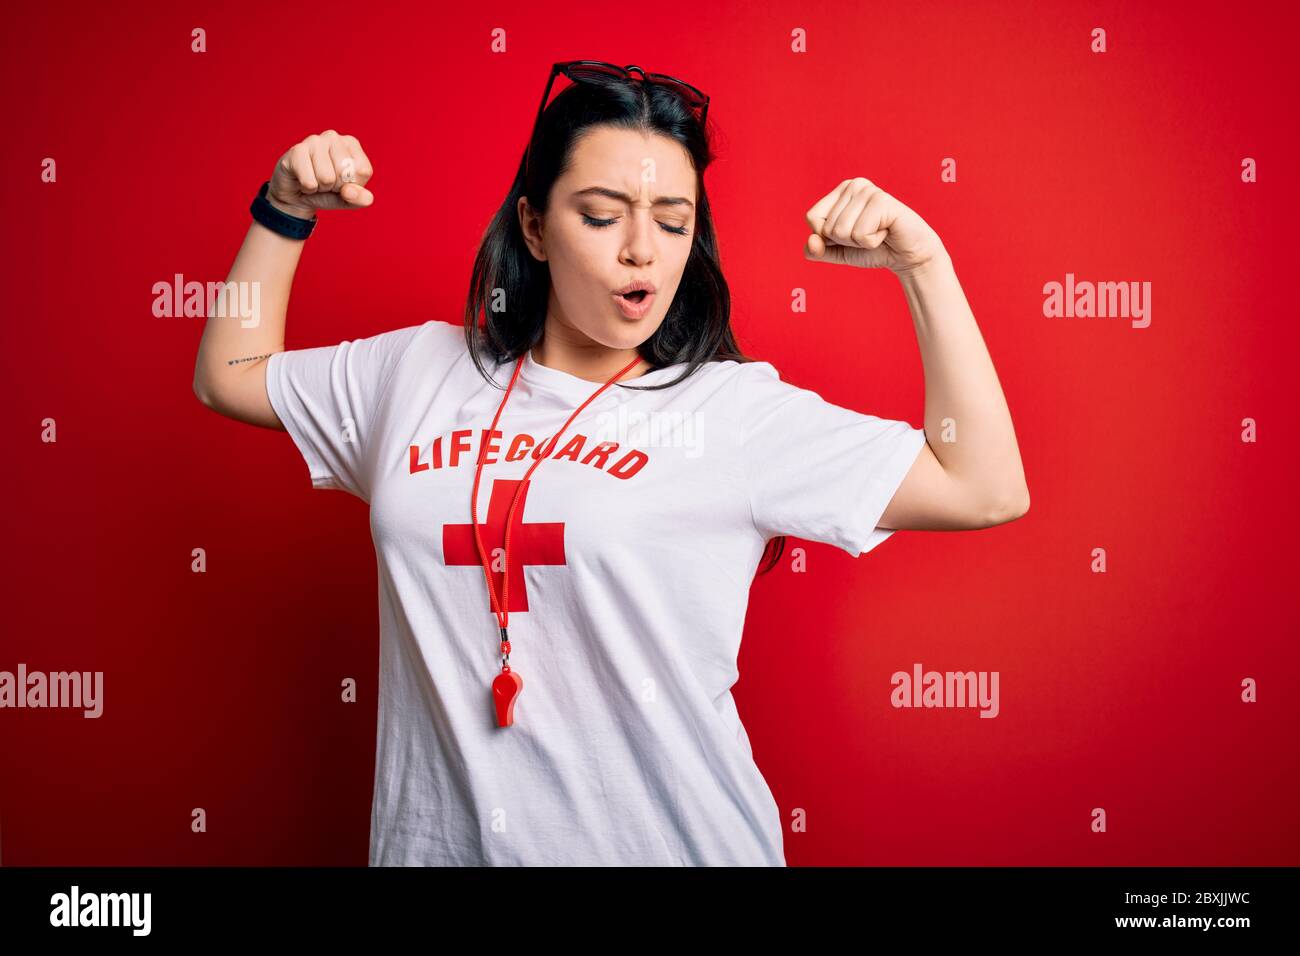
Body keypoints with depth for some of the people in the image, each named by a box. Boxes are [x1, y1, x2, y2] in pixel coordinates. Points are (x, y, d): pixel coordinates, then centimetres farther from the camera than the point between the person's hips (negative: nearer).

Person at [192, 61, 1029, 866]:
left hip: (664, 841, -2)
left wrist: (924, 264, -13)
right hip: (439, 837, 3)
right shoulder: (418, 371, 2)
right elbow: (230, 376, 16)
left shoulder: (737, 409, -9)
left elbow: (987, 490, -10)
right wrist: (285, 213, 6)